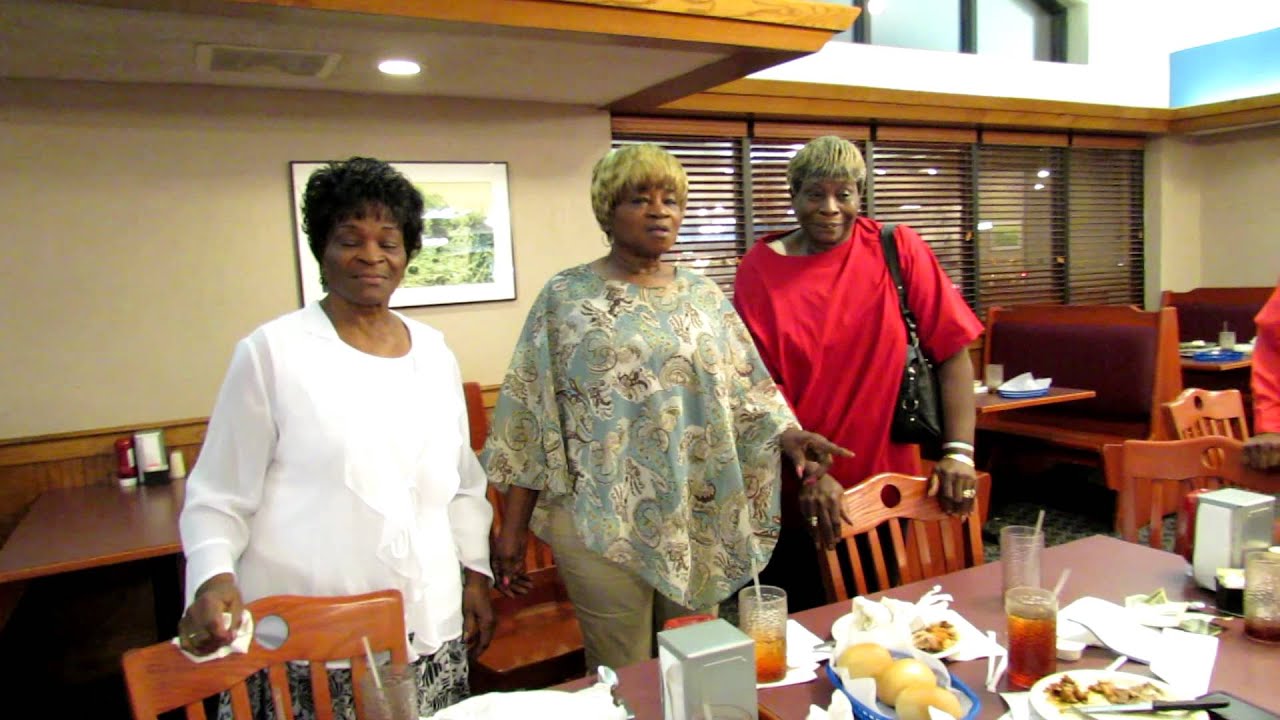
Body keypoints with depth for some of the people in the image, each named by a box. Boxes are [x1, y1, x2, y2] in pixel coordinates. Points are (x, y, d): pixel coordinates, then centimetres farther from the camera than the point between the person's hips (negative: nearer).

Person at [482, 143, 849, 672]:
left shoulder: (705, 296, 8)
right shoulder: (566, 296, -3)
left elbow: (747, 390, 7)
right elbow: (529, 415, -4)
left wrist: (788, 435, -13)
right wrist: (512, 527, -5)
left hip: (699, 523, 4)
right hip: (602, 524, -3)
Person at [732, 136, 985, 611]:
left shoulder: (897, 250, -2)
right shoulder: (759, 269, -4)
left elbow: (952, 351, -4)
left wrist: (959, 451, -13)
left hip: (886, 483, 1)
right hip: (793, 494, -1)